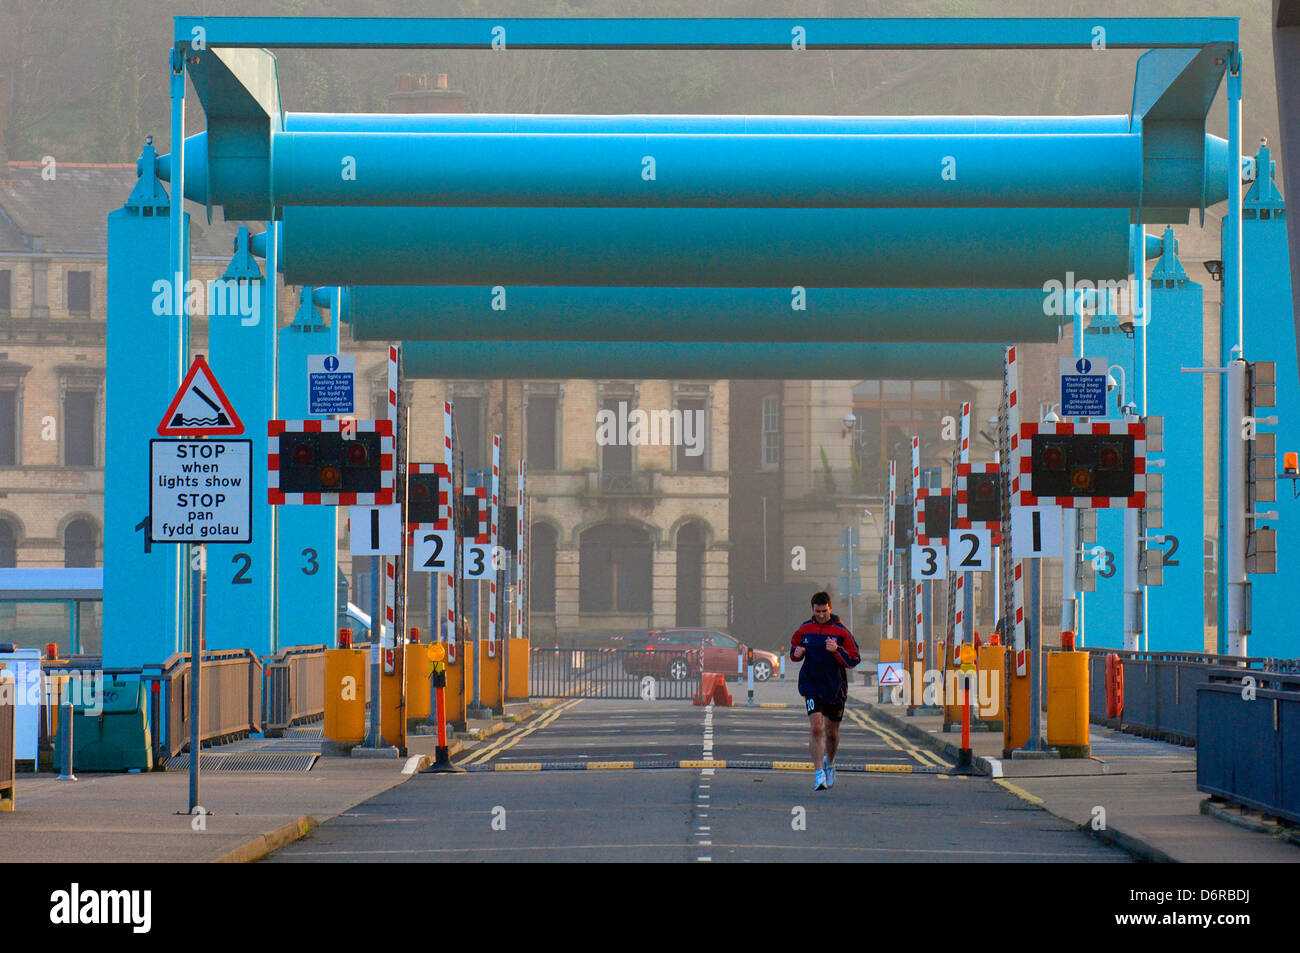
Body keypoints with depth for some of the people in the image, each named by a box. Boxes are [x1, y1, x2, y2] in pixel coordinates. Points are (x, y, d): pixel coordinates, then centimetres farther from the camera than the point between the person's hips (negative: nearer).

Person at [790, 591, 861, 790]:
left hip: (835, 687, 0)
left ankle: (829, 763, 40)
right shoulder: (804, 630, 3)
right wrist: (796, 653, -6)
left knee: (832, 732, 11)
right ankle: (819, 772, -16)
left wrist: (837, 650, -21)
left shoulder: (841, 631, -3)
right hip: (811, 686, 0)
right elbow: (793, 649, 18)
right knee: (816, 727, -16)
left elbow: (854, 660, -4)